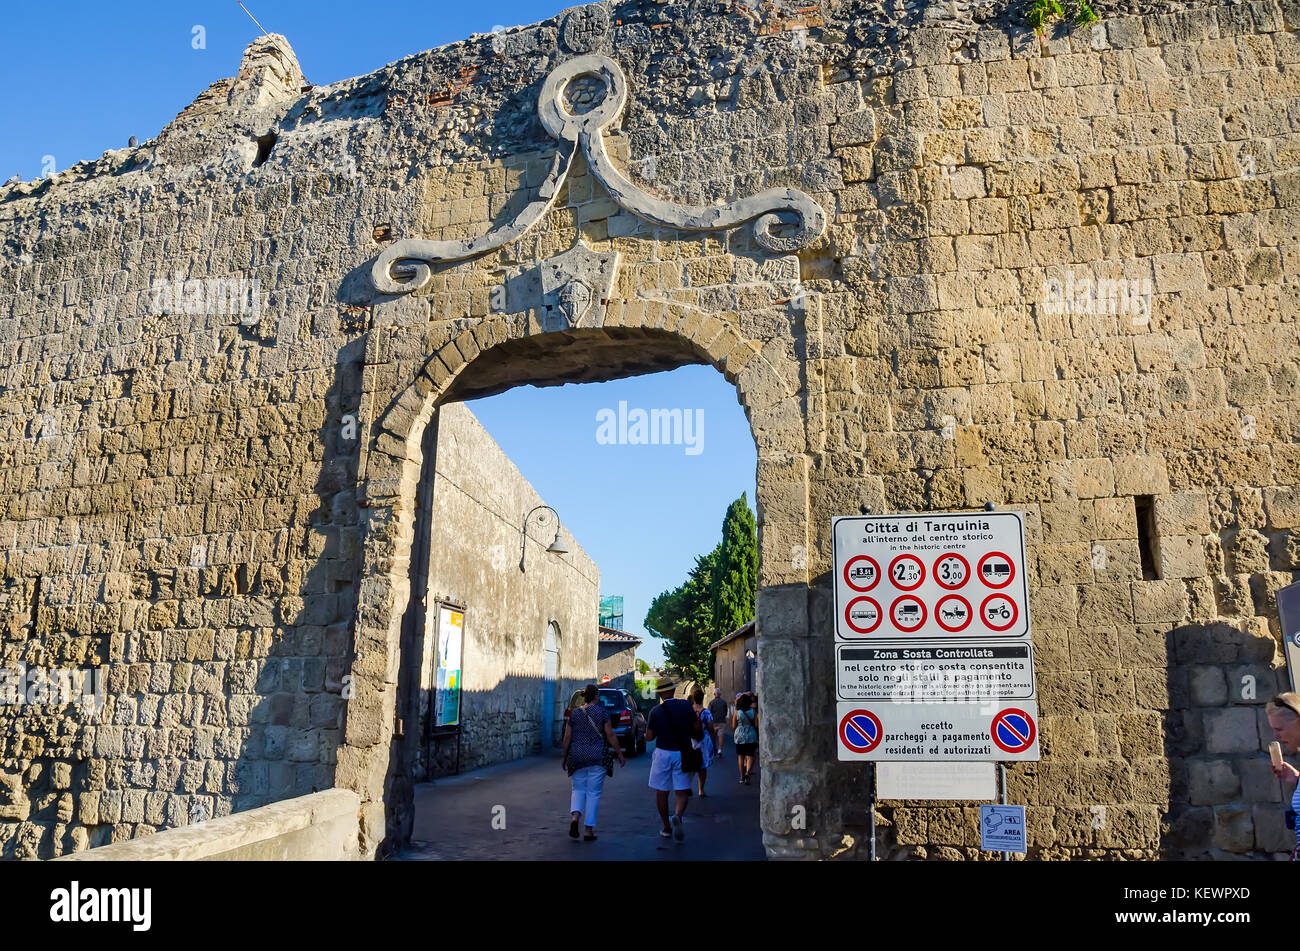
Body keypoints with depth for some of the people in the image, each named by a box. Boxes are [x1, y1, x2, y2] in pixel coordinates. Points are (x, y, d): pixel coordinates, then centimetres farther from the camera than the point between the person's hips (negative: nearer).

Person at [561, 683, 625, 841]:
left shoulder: (574, 713, 3)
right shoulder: (601, 712, -4)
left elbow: (567, 738, 4)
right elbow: (610, 735, -5)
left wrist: (564, 757, 16)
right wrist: (620, 754, 3)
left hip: (577, 757, 2)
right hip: (597, 757, -2)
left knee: (578, 789, 15)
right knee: (593, 792, 6)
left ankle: (575, 816, -11)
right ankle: (589, 831, 6)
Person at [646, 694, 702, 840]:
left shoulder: (655, 711, -7)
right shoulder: (687, 706, -6)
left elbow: (649, 737, -1)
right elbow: (697, 729, -1)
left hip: (662, 753, 0)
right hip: (682, 754, 0)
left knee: (661, 793, 13)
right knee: (681, 792, 6)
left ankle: (666, 827, 19)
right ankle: (678, 816, -21)